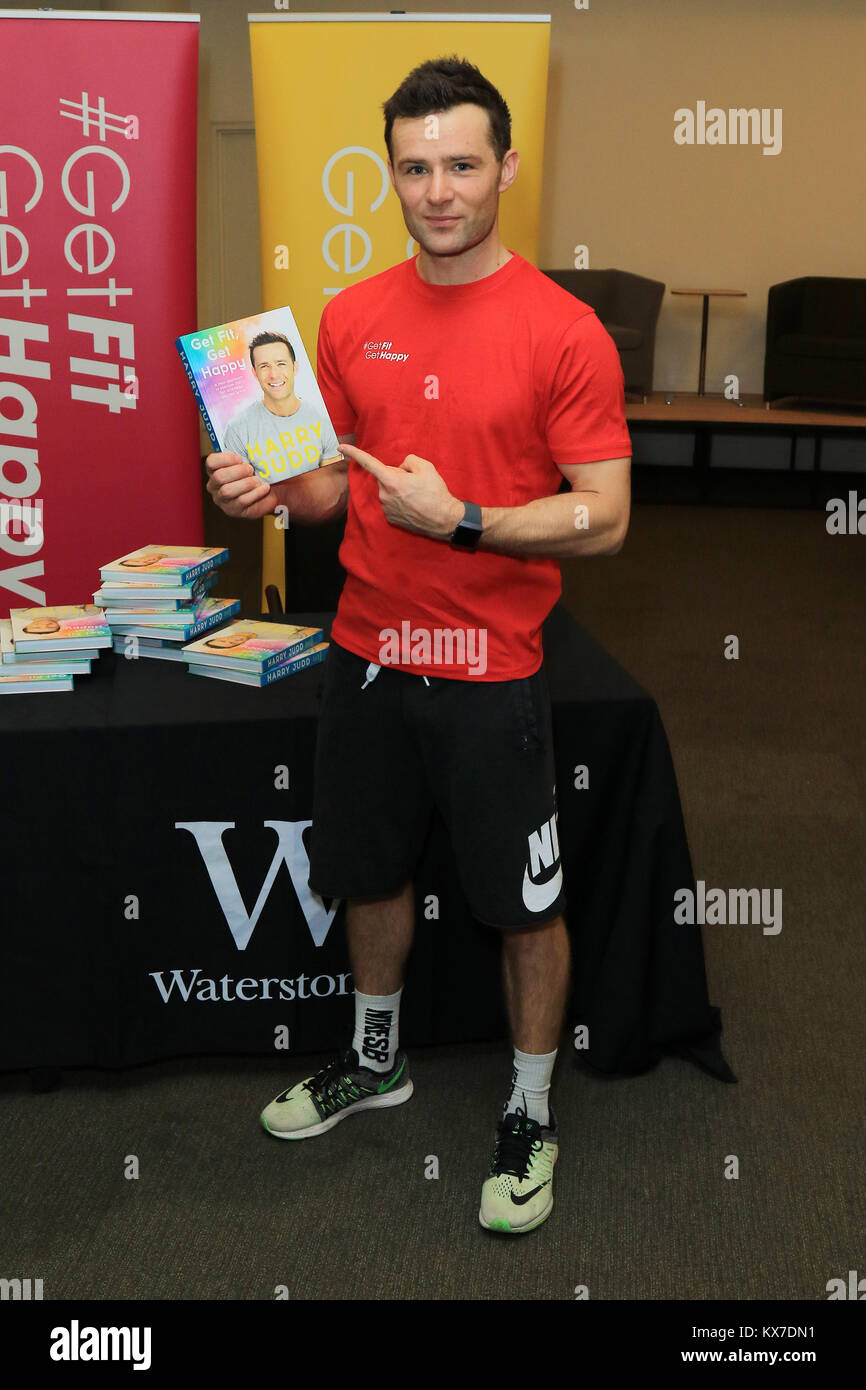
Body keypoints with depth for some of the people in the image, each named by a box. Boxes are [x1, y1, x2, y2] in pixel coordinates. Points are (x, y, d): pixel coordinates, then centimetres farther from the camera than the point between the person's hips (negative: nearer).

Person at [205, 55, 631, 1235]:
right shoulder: (352, 318, 3)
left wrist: (460, 519, -24)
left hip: (491, 673, -5)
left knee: (524, 905, 7)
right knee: (372, 873, 20)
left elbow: (604, 519, -14)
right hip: (367, 654, 5)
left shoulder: (563, 331, -13)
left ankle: (531, 1114, 29)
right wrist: (271, 491, -9)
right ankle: (376, 1062, 45)